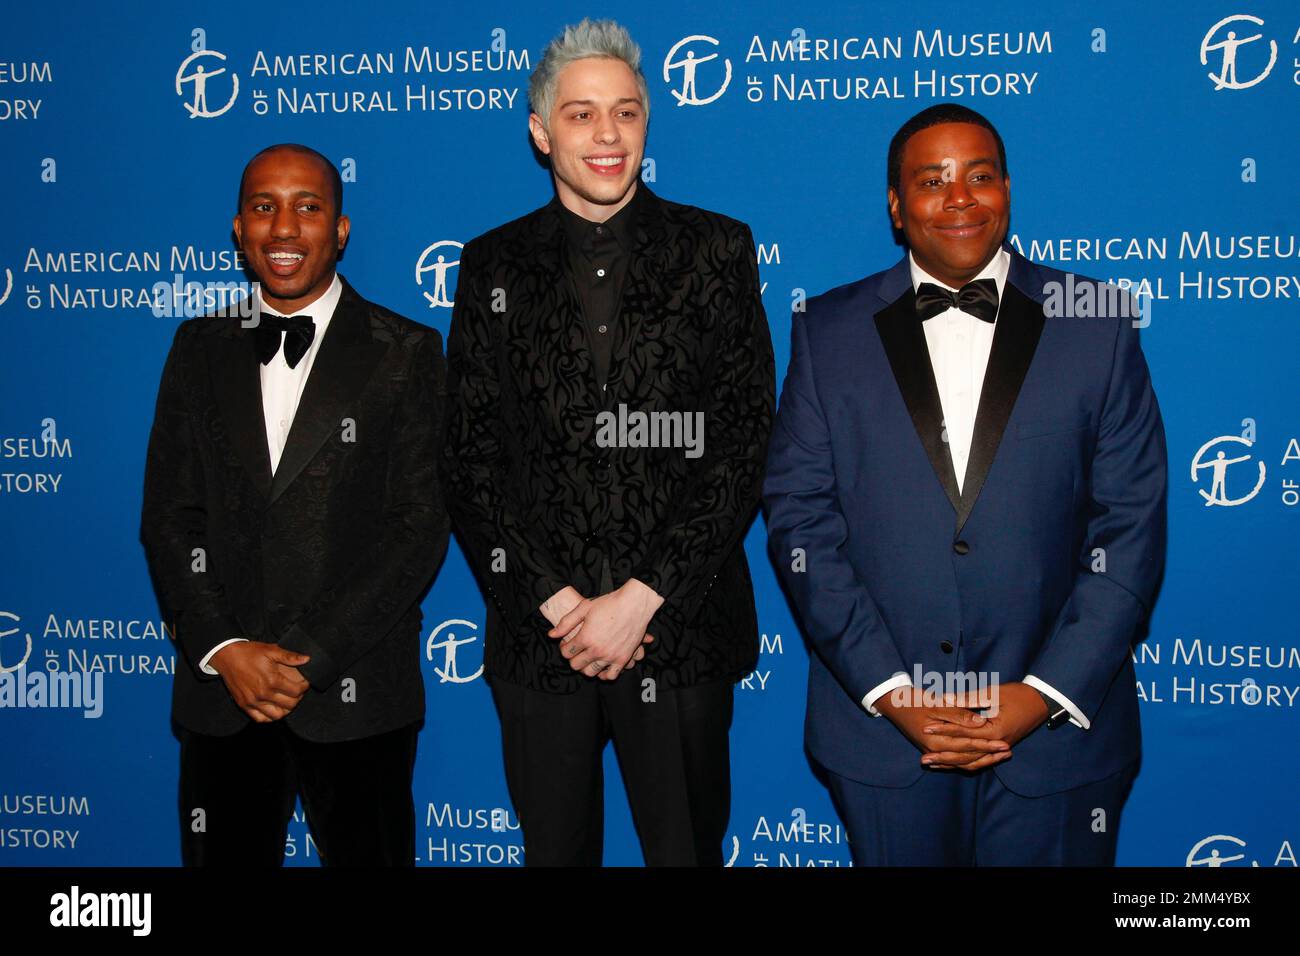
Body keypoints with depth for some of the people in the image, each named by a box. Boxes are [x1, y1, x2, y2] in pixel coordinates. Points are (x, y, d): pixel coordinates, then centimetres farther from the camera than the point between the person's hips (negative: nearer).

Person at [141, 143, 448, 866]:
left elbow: (421, 523, -7)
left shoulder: (406, 353, -1)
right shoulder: (201, 348, 9)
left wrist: (311, 658, -13)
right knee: (226, 857, 10)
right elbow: (170, 515, 5)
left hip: (356, 698, -2)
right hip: (220, 689, 3)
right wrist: (223, 651, -9)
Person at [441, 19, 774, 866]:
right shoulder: (495, 265, 7)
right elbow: (471, 461, 3)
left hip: (680, 628, -1)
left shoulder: (716, 249, 2)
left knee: (689, 846, 10)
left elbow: (747, 446, -4)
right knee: (556, 849, 13)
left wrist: (640, 598, -10)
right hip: (539, 632, 1)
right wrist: (556, 602, -7)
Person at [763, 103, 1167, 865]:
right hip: (881, 728, 1)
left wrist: (1048, 692, -10)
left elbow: (1132, 526, -2)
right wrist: (887, 687, -10)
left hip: (1058, 726, 0)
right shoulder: (830, 331, 1)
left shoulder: (1097, 326, 0)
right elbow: (799, 517, -3)